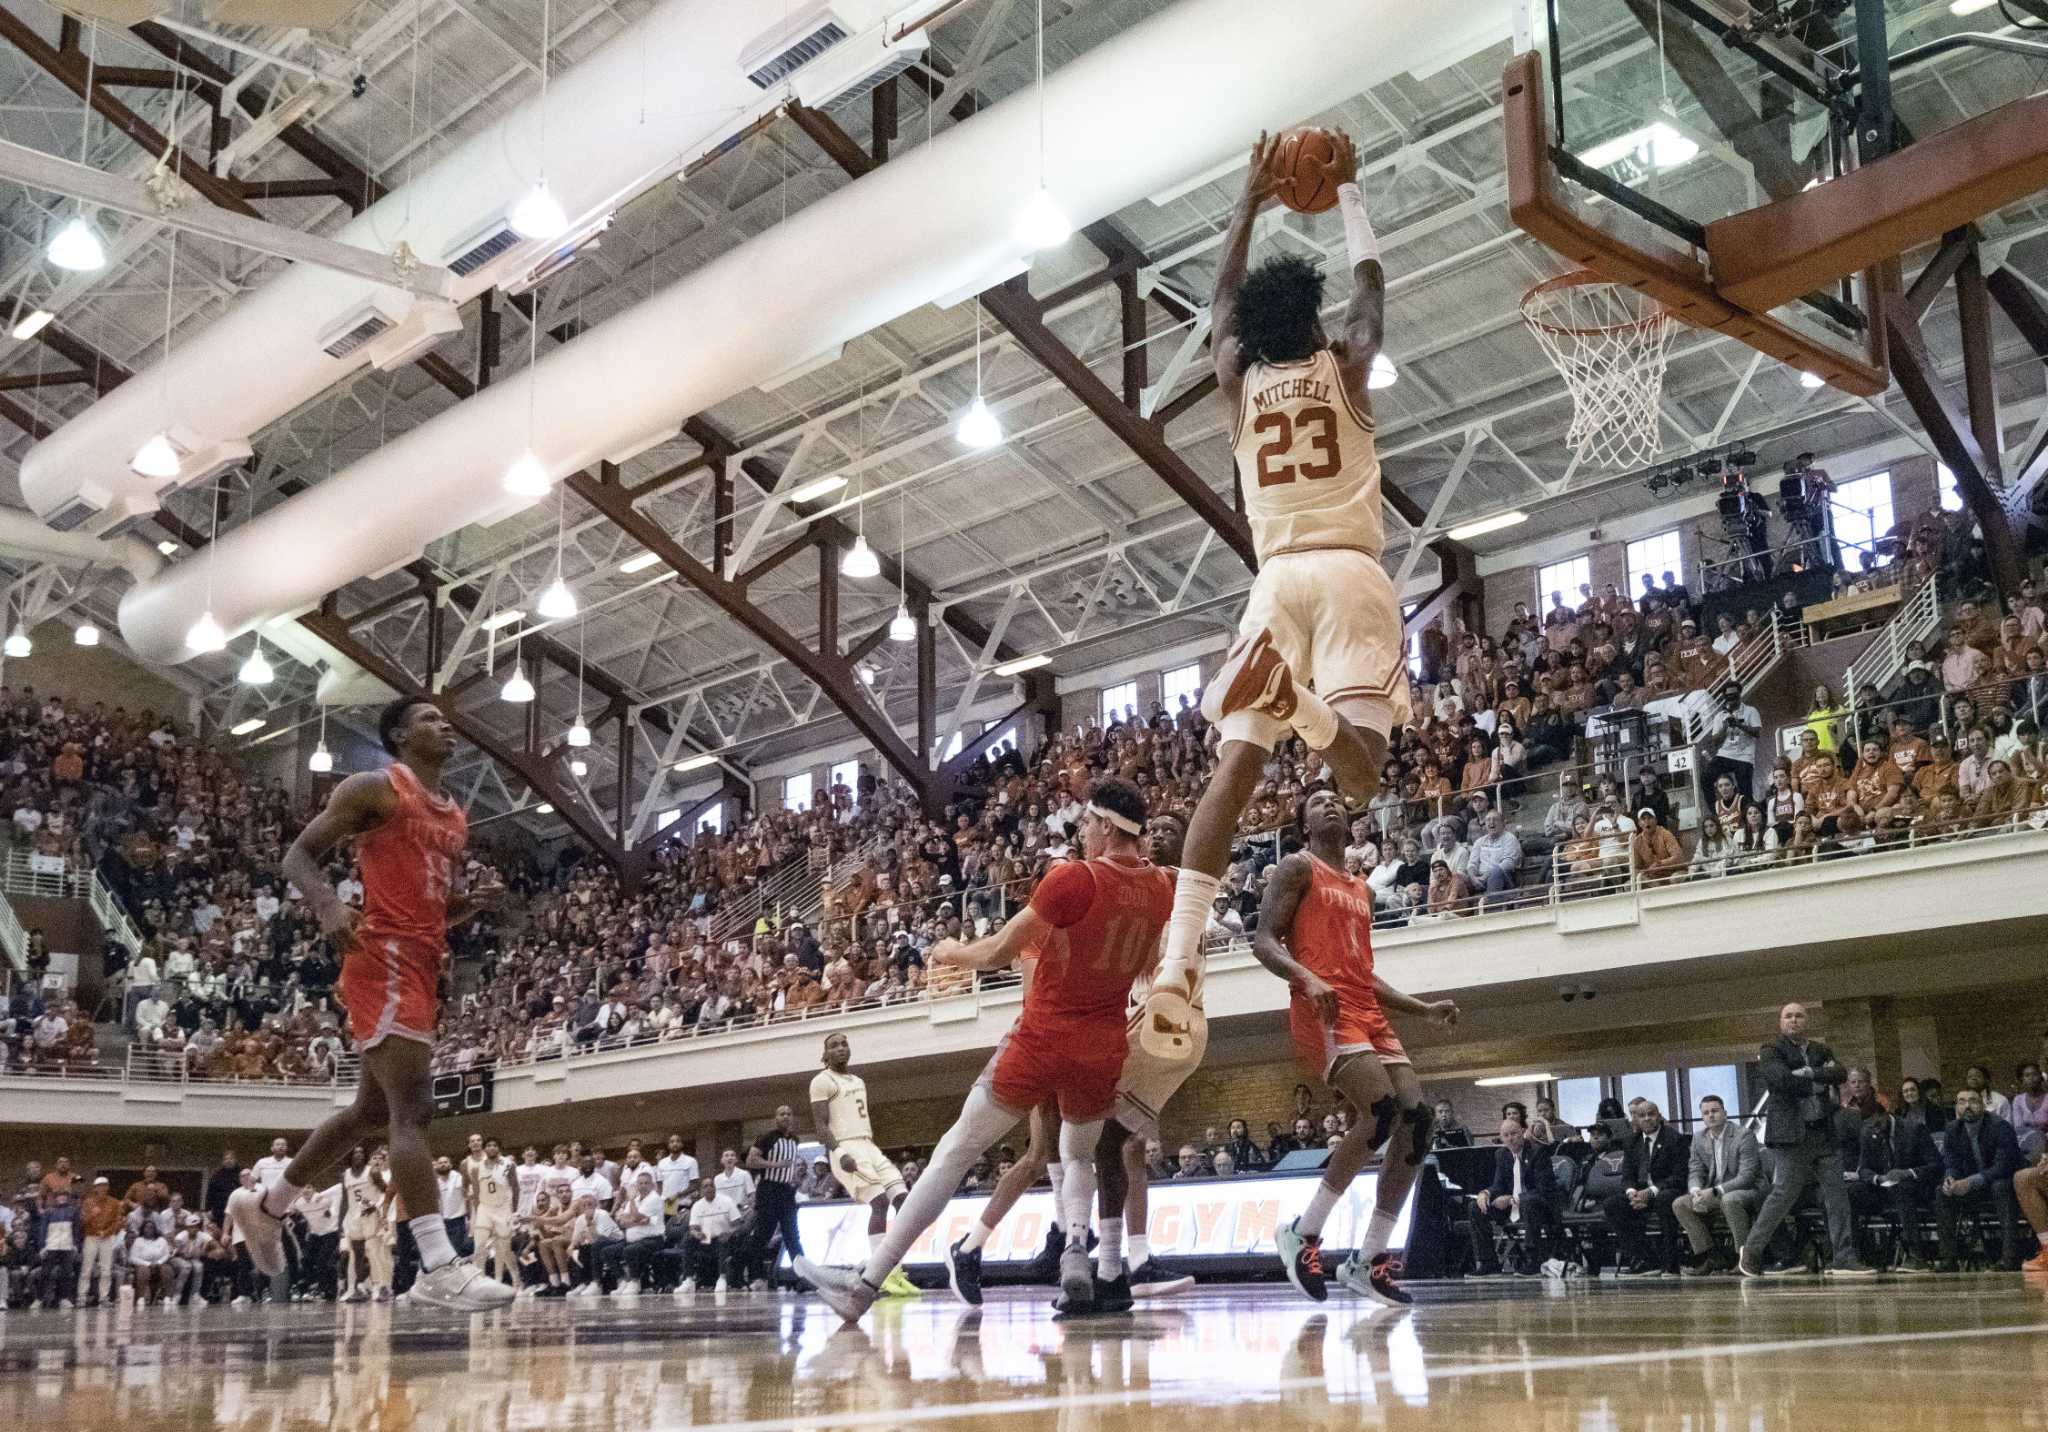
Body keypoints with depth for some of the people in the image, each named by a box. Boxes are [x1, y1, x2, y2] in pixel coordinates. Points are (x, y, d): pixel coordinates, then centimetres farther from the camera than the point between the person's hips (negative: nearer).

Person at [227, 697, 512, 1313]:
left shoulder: (457, 818, 21)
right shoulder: (374, 788, -2)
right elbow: (299, 855, -4)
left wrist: (476, 902, 5)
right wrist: (328, 905, -23)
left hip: (423, 965, 9)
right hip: (384, 959, -9)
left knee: (375, 1109, 18)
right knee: (412, 1110, -16)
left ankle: (264, 1206, 36)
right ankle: (439, 1268, -22)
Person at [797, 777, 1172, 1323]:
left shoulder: (1073, 878, -14)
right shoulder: (1160, 888, 2)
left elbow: (999, 953, -8)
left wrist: (954, 953, 11)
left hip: (1042, 1037, -4)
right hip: (1104, 1048, 5)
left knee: (956, 1151, 1)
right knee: (1079, 1156, 27)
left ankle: (866, 1284, 1)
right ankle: (1076, 1245, -5)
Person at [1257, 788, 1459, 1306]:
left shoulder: (1363, 890, 27)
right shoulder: (1298, 868, 4)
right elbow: (1263, 941, -7)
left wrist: (1422, 1008, 24)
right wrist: (1307, 979, -26)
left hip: (1369, 1015, 8)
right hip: (1323, 1012, -8)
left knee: (1417, 1117, -6)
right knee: (1381, 1109, -26)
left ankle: (1369, 1260, -1)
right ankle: (1303, 1233, -13)